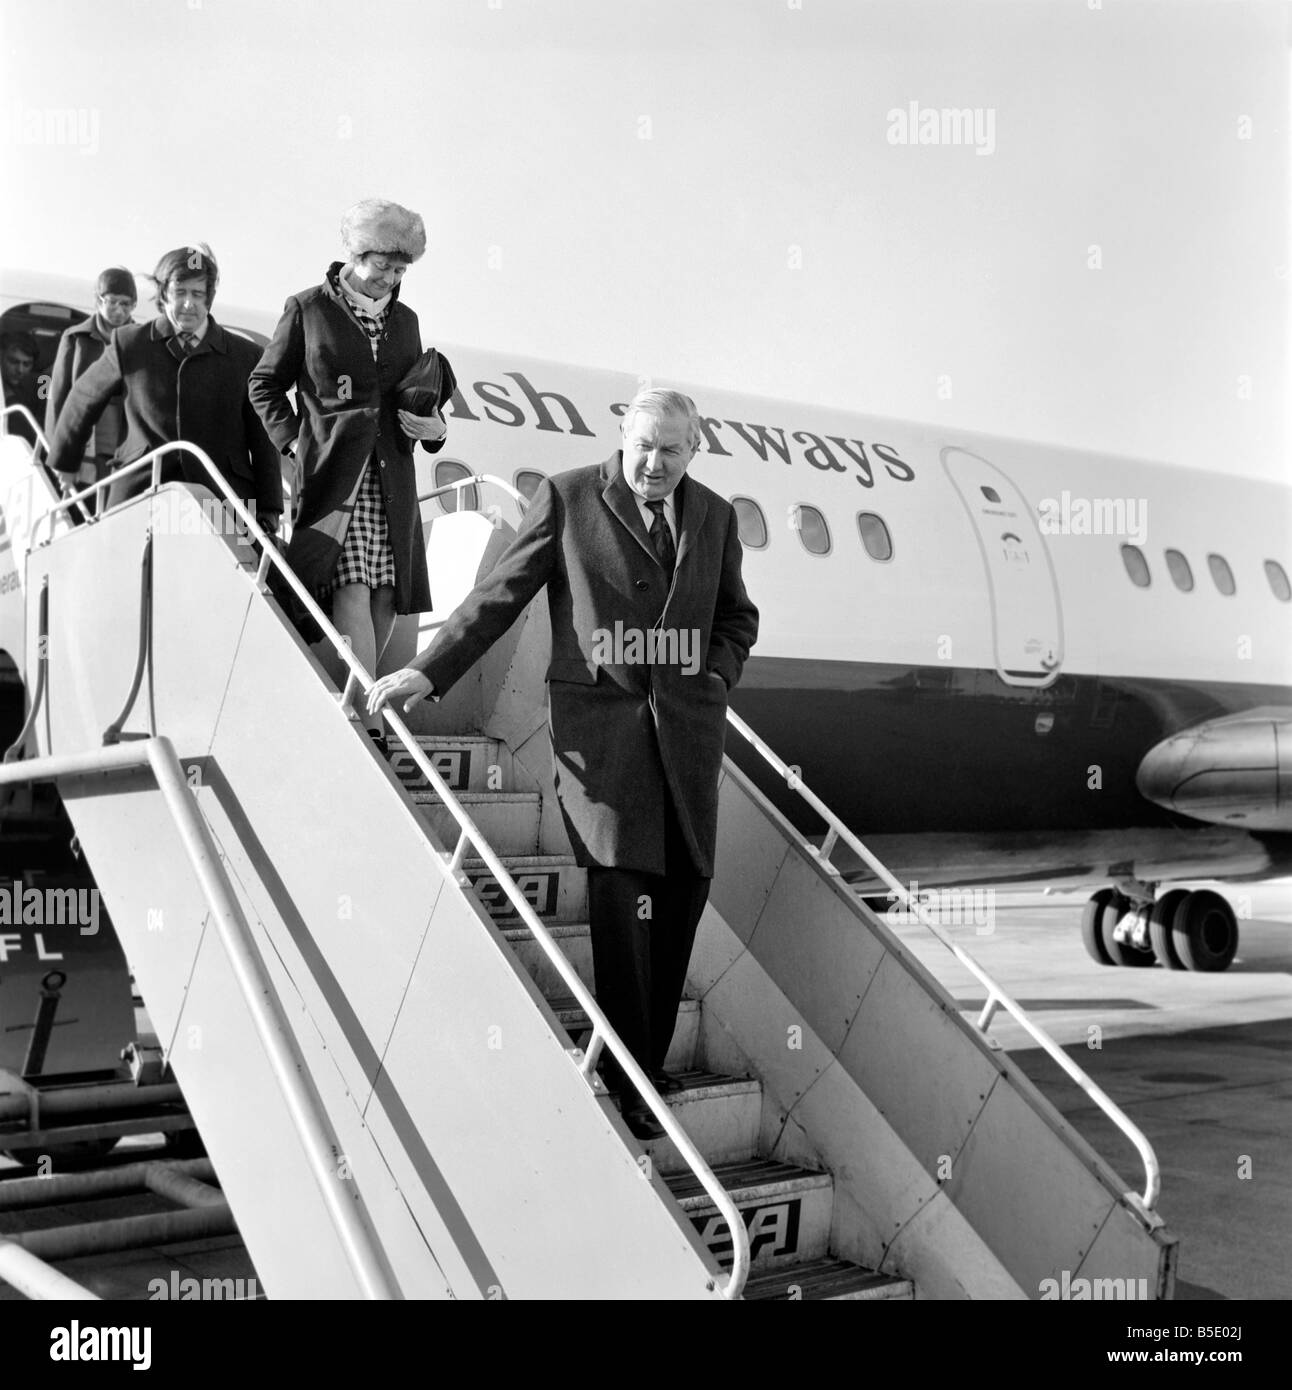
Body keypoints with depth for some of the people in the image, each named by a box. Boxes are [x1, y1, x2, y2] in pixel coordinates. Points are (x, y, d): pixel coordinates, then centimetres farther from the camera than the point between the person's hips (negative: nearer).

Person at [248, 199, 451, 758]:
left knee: (384, 604, 3)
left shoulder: (405, 320, 17)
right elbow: (264, 384, 8)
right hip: (332, 473, -5)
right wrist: (292, 439, -5)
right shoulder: (308, 309, 3)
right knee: (351, 599, -15)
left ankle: (353, 706, 16)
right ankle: (369, 727, -16)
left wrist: (433, 427, 5)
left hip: (392, 480, 5)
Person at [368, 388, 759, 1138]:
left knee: (684, 889, 4)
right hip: (600, 715, -4)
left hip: (686, 722, 4)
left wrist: (716, 676, 6)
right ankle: (627, 1074, -2)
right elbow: (502, 593, 1)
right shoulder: (568, 496, 3)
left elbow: (738, 617, 24)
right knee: (621, 884, -13)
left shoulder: (715, 515, 13)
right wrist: (430, 670, -6)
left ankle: (651, 1057, 17)